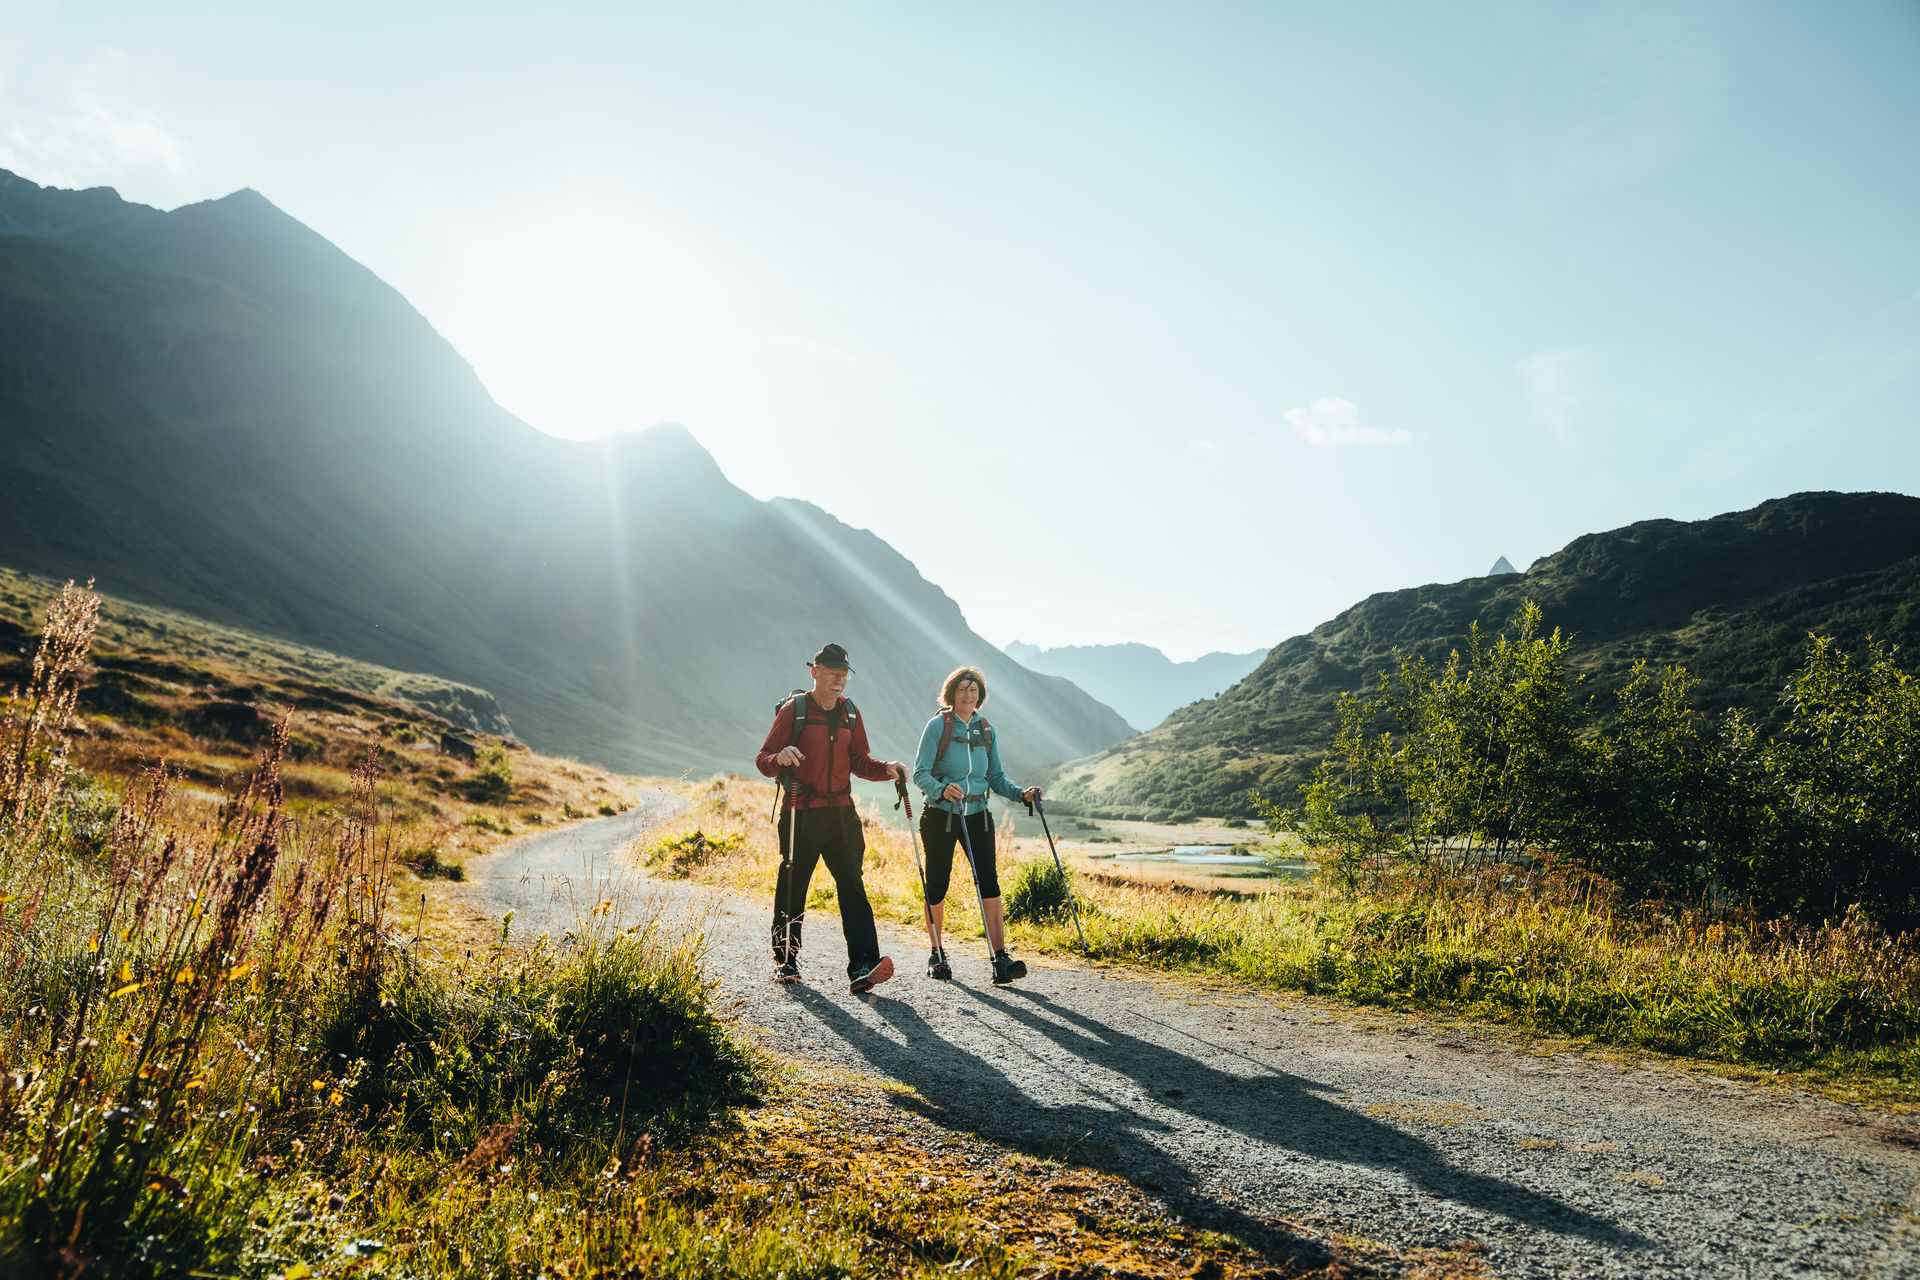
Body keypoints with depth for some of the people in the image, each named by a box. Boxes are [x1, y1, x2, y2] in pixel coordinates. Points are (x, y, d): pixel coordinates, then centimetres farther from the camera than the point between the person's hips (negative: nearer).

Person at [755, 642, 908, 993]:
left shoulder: (850, 712, 11)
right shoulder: (793, 710, -3)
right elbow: (764, 760, -5)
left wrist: (885, 768, -3)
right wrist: (780, 758, -27)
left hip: (841, 812, 4)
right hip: (801, 813, -3)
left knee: (852, 887, -6)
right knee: (792, 889, 6)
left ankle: (863, 966, -11)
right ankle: (785, 961, 24)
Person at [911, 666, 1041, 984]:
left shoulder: (986, 730, 9)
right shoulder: (937, 726, -5)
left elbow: (996, 778, 12)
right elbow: (920, 774, -11)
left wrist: (1020, 793, -5)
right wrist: (941, 789, -30)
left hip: (977, 815, 3)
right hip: (940, 815, -3)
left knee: (989, 884, -8)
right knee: (937, 886, 5)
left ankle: (1000, 959, -10)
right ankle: (937, 955, 23)